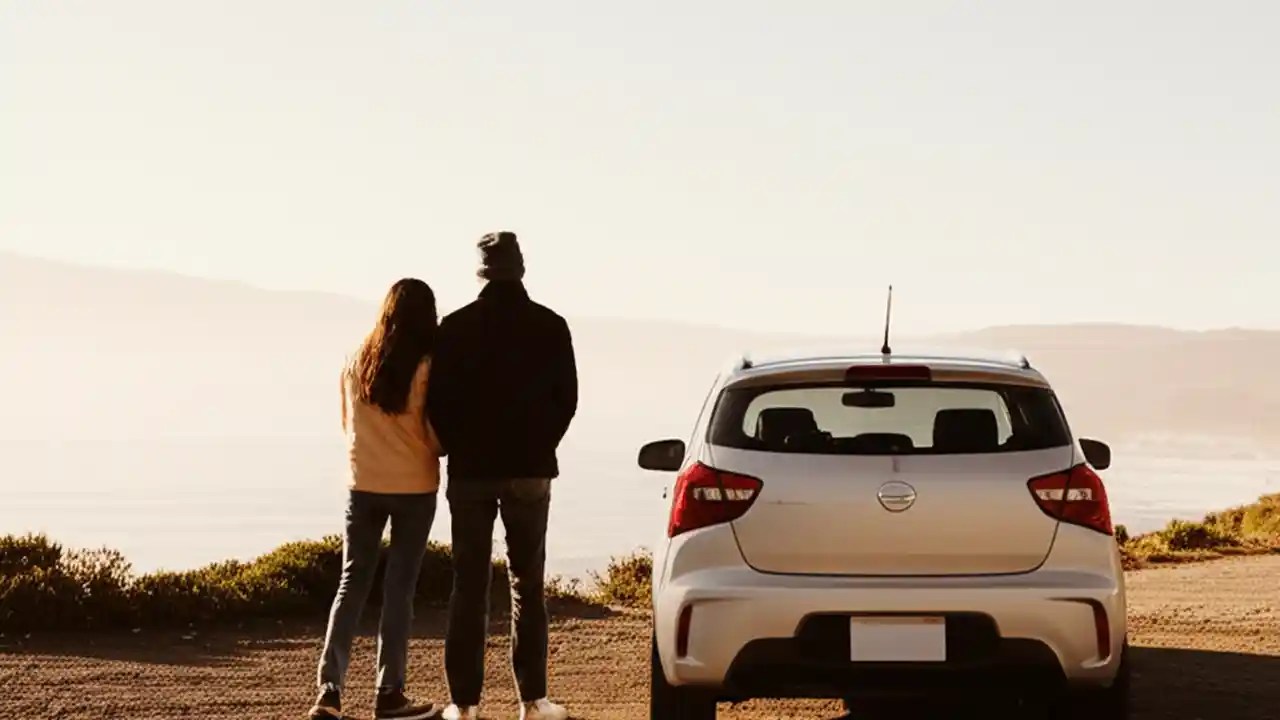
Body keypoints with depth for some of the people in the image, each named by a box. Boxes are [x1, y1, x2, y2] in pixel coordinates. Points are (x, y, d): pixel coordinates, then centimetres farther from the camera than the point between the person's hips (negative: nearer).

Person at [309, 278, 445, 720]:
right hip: (414, 487, -3)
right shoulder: (426, 368, -12)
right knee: (399, 588, 4)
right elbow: (437, 435, -10)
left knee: (352, 584, 8)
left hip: (363, 485, 3)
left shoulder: (356, 363, 1)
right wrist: (433, 450, 11)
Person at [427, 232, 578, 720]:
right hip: (529, 471, 0)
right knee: (527, 586, 6)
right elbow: (566, 400, 0)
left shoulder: (456, 327, -4)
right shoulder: (550, 327, -3)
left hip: (470, 471, 0)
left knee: (468, 586, 4)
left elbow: (437, 401, -3)